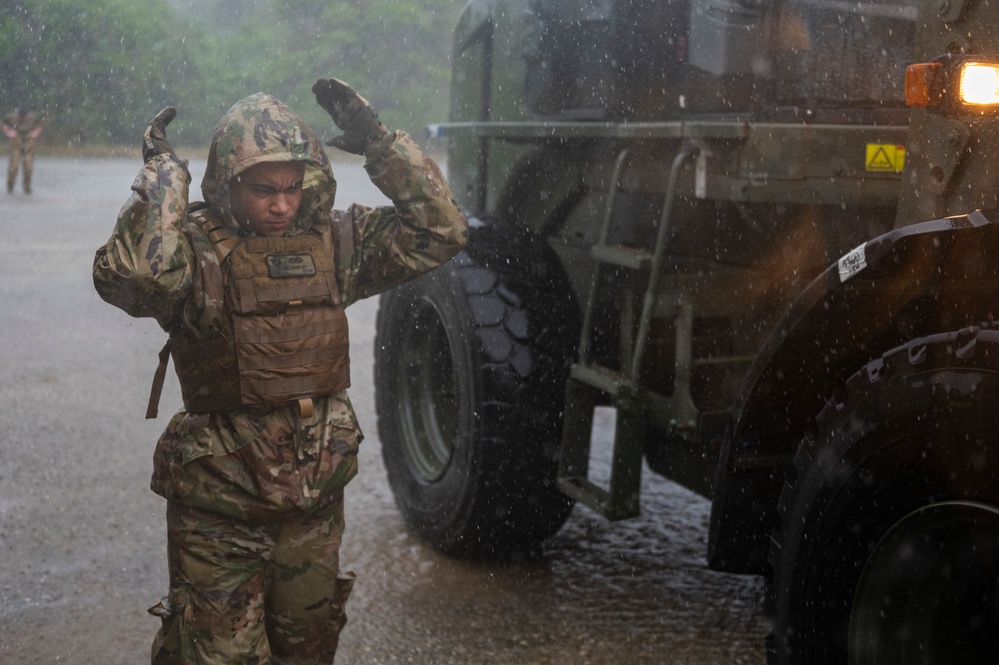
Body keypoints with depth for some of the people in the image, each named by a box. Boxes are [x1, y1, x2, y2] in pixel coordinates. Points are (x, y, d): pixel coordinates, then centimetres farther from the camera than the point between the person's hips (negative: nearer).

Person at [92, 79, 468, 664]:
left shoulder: (333, 242, 0)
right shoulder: (196, 249, -14)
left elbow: (441, 231, -4)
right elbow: (131, 274, -37)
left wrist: (378, 143, -8)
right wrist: (164, 173, -24)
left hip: (315, 503, 5)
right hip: (219, 508, -4)